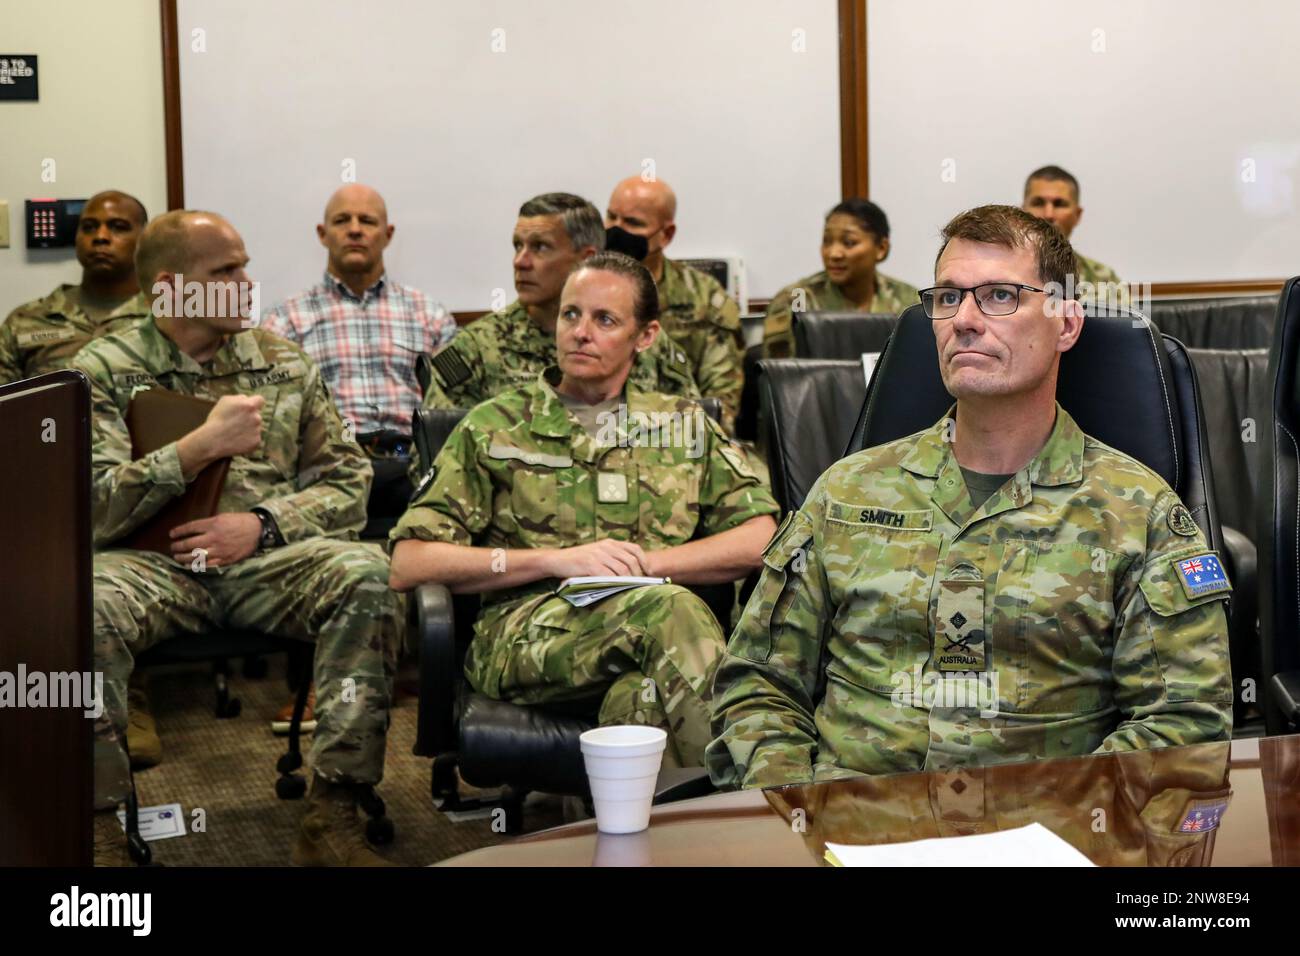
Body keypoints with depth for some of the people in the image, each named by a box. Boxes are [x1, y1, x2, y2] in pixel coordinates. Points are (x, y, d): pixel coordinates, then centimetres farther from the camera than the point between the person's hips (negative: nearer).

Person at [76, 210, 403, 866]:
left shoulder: (284, 362, 14)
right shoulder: (105, 370, 5)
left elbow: (346, 483, 10)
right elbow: (92, 509, -5)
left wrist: (261, 524, -8)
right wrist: (201, 446, -16)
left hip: (268, 559, 2)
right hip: (152, 562, -2)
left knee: (368, 575, -29)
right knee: (84, 604, -36)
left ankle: (333, 815, -25)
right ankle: (98, 828, -19)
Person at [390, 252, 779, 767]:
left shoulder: (685, 424, 24)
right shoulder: (495, 426, 17)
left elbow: (761, 539, 11)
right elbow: (408, 565, 5)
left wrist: (643, 563, -4)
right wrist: (556, 559, -6)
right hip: (527, 633, -1)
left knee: (641, 697, -38)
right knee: (670, 609, -33)